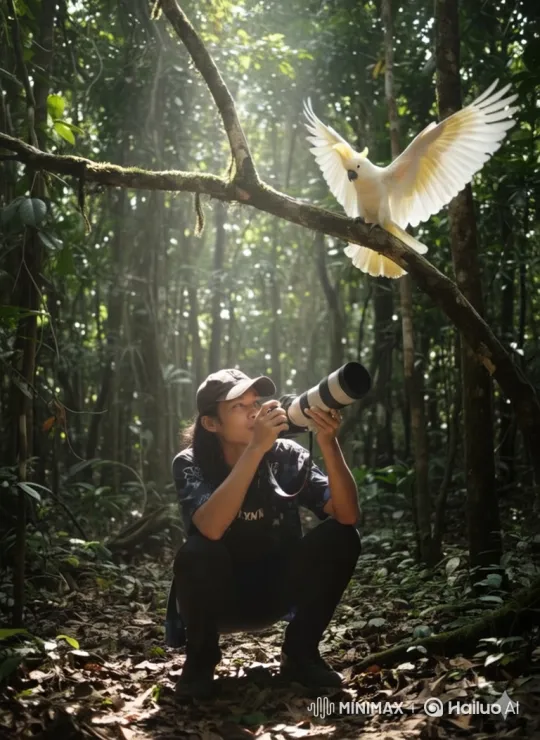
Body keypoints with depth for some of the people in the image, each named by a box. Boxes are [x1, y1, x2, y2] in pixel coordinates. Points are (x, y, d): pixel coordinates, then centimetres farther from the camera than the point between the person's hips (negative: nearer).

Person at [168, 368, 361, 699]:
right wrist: (256, 447, -42)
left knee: (340, 536, -21)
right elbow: (210, 528, -39)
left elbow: (347, 515, -23)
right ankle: (201, 660, -7)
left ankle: (300, 653, -2)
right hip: (218, 597, -2)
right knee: (198, 552, -35)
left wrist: (329, 443, -37)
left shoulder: (286, 456, -11)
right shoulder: (191, 464, -17)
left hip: (274, 590, 3)